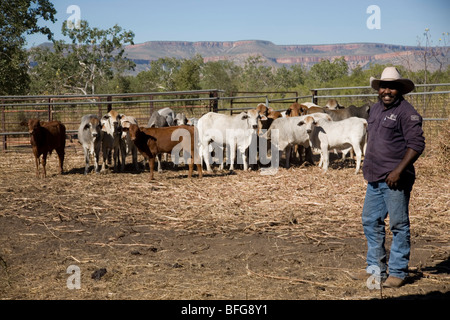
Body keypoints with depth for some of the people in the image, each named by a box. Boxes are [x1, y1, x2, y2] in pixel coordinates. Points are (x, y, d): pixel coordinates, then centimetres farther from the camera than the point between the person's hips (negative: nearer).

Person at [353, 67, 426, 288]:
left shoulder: (406, 112, -10)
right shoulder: (375, 109, 14)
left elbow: (417, 144, -15)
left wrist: (398, 171, -21)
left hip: (395, 179, -8)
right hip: (374, 179, 8)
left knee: (399, 225, 0)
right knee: (371, 221, 12)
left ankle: (397, 273, 8)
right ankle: (375, 267, 24)